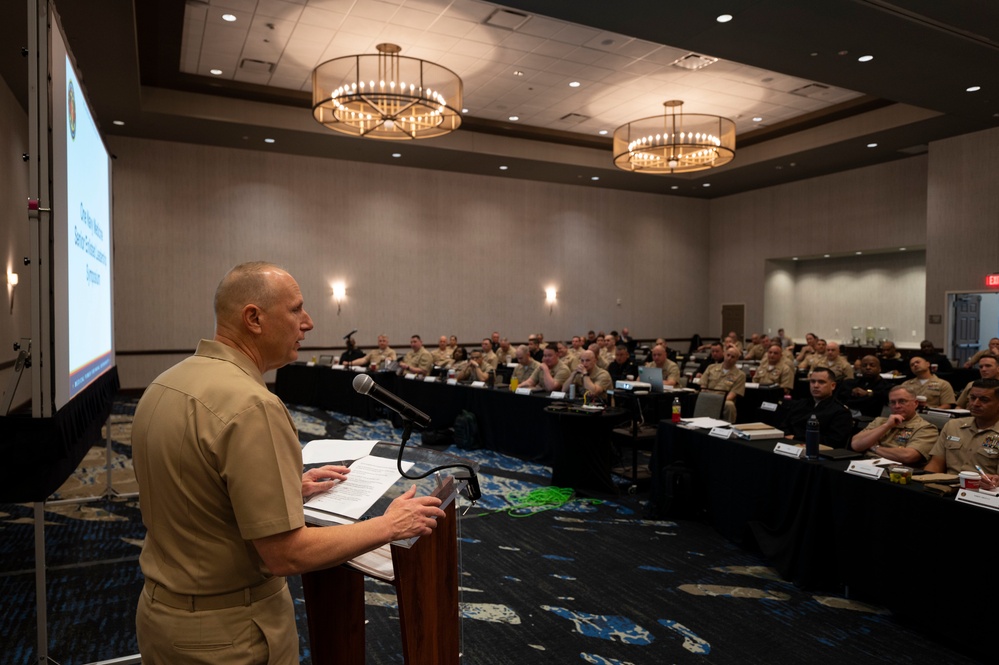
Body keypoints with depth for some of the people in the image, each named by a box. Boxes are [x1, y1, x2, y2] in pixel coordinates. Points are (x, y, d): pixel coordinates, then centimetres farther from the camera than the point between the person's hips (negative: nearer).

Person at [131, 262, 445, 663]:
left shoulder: (164, 384, 0)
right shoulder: (250, 405, -28)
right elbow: (286, 554, -26)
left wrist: (287, 488, 12)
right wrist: (389, 525, -16)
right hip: (227, 632, -8)